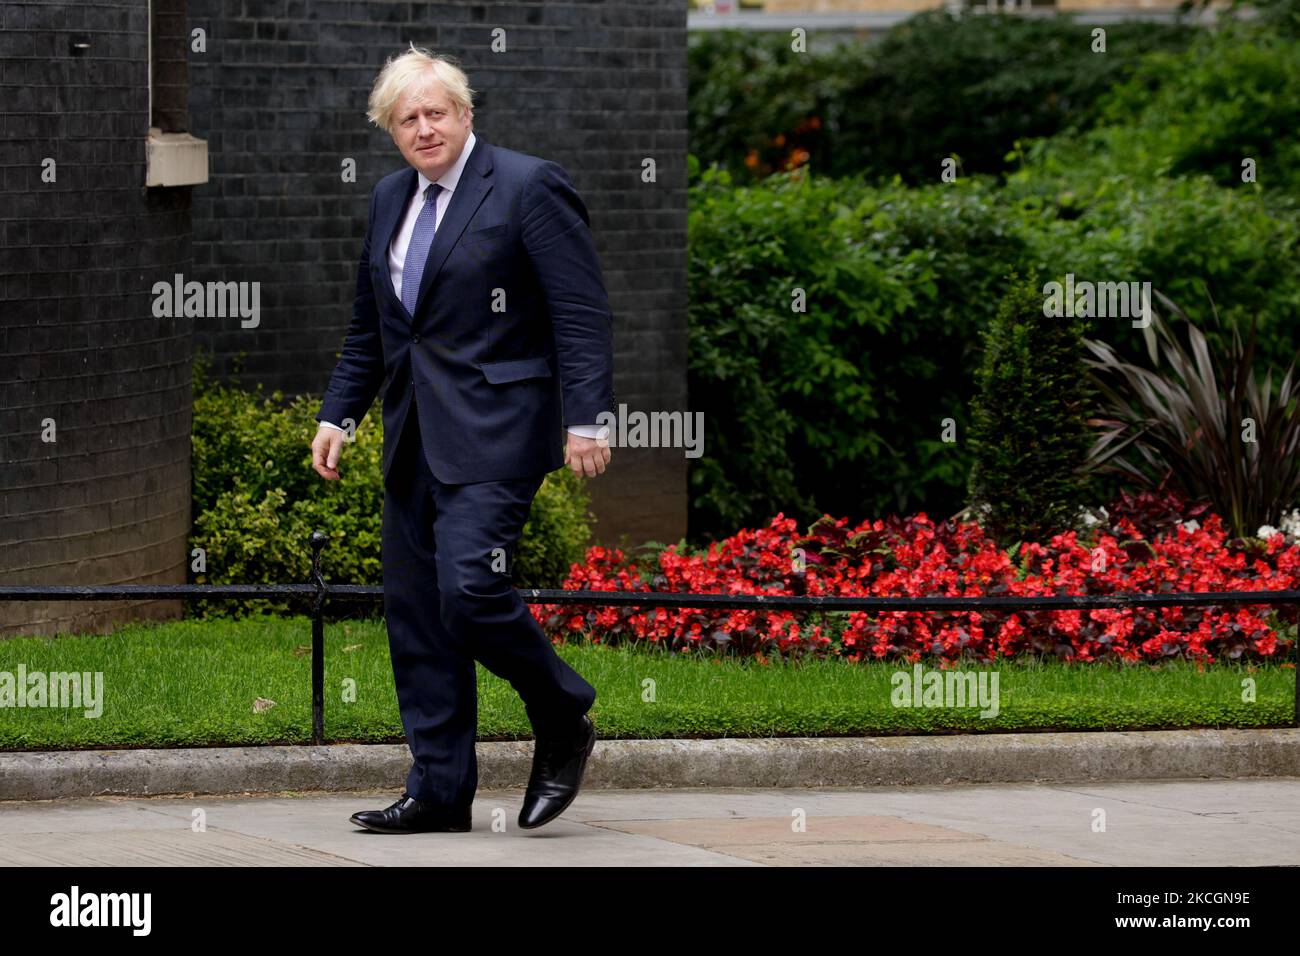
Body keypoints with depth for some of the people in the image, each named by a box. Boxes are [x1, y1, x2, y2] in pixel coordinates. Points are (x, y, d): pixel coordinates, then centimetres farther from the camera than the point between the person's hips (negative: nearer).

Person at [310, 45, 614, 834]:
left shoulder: (529, 187, -7)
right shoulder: (390, 200, 15)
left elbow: (583, 313, -11)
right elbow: (369, 327, 25)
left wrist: (587, 420, -18)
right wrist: (340, 414, 17)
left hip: (494, 434, -8)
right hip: (415, 440, 8)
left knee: (470, 589, -20)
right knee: (415, 615, 6)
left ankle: (564, 725, 4)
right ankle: (439, 792, 12)